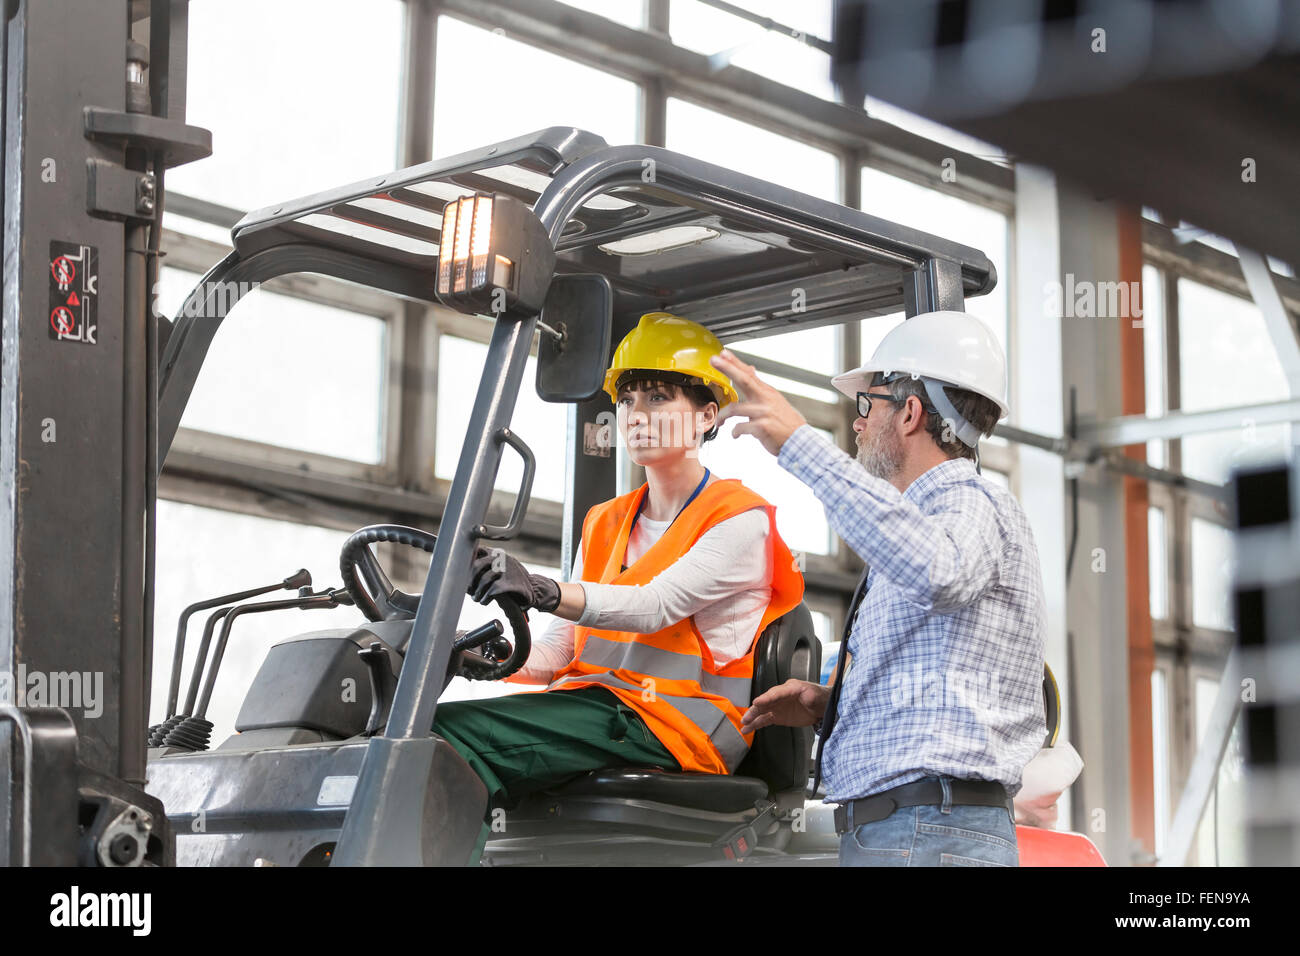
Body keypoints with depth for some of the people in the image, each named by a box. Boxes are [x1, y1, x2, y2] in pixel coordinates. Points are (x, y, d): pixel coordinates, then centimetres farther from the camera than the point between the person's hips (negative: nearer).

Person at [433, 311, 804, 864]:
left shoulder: (741, 521, 1)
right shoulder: (604, 525, 24)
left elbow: (658, 606, -17)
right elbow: (560, 648, 18)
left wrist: (543, 591, -35)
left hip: (679, 725, -7)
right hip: (595, 705, 7)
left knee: (453, 733, -29)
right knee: (436, 727, -22)